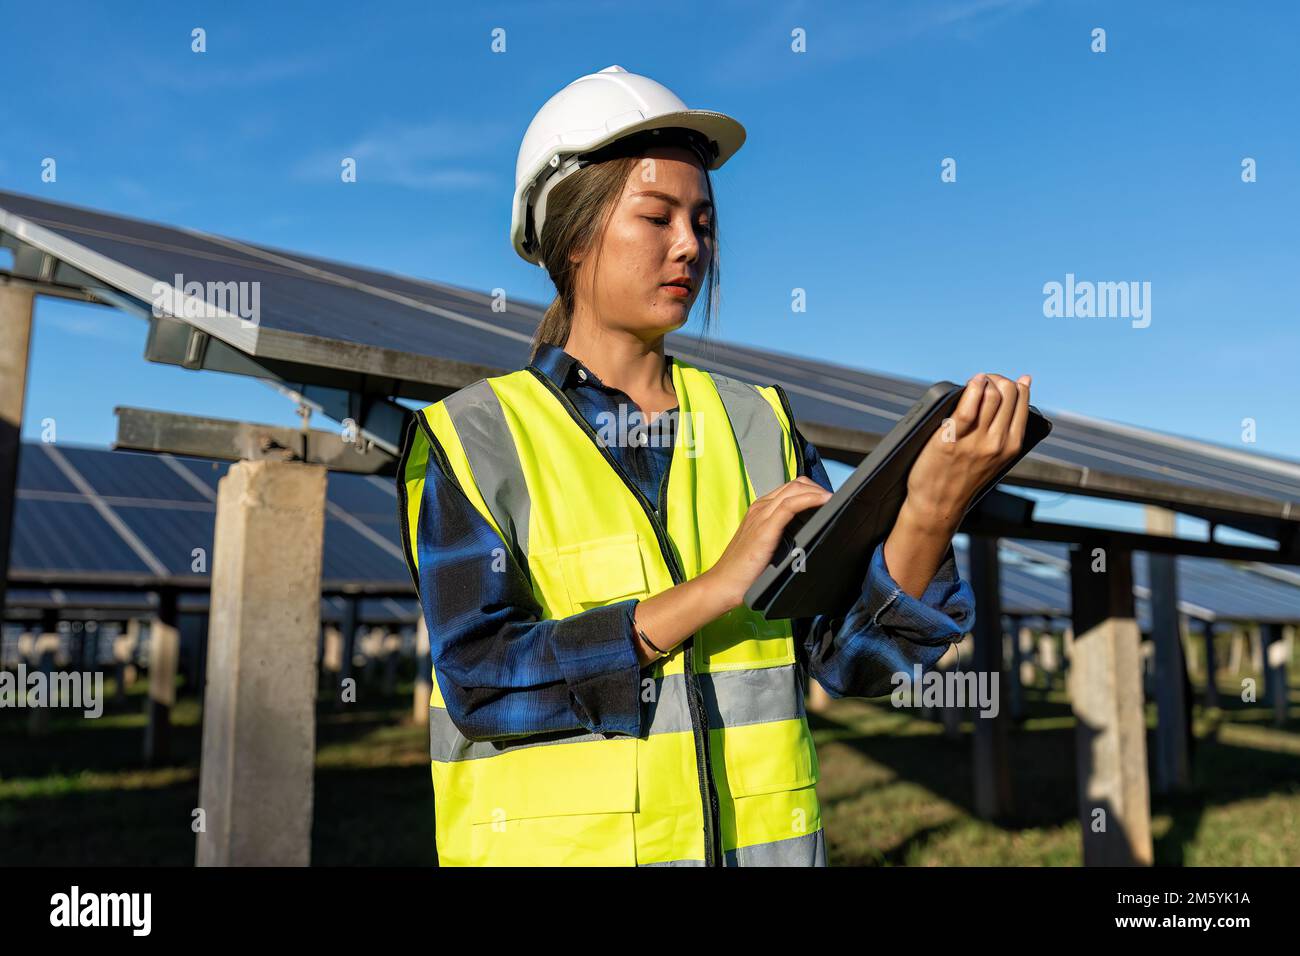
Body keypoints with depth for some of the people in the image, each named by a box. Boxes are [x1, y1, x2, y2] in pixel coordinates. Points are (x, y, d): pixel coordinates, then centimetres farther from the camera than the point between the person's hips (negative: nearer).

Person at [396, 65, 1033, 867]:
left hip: (761, 838, 3)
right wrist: (717, 588, -20)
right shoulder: (470, 438, -5)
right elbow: (480, 680, -15)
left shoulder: (757, 422, 3)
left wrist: (931, 512, -20)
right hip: (553, 841, -2)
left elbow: (853, 654, -3)